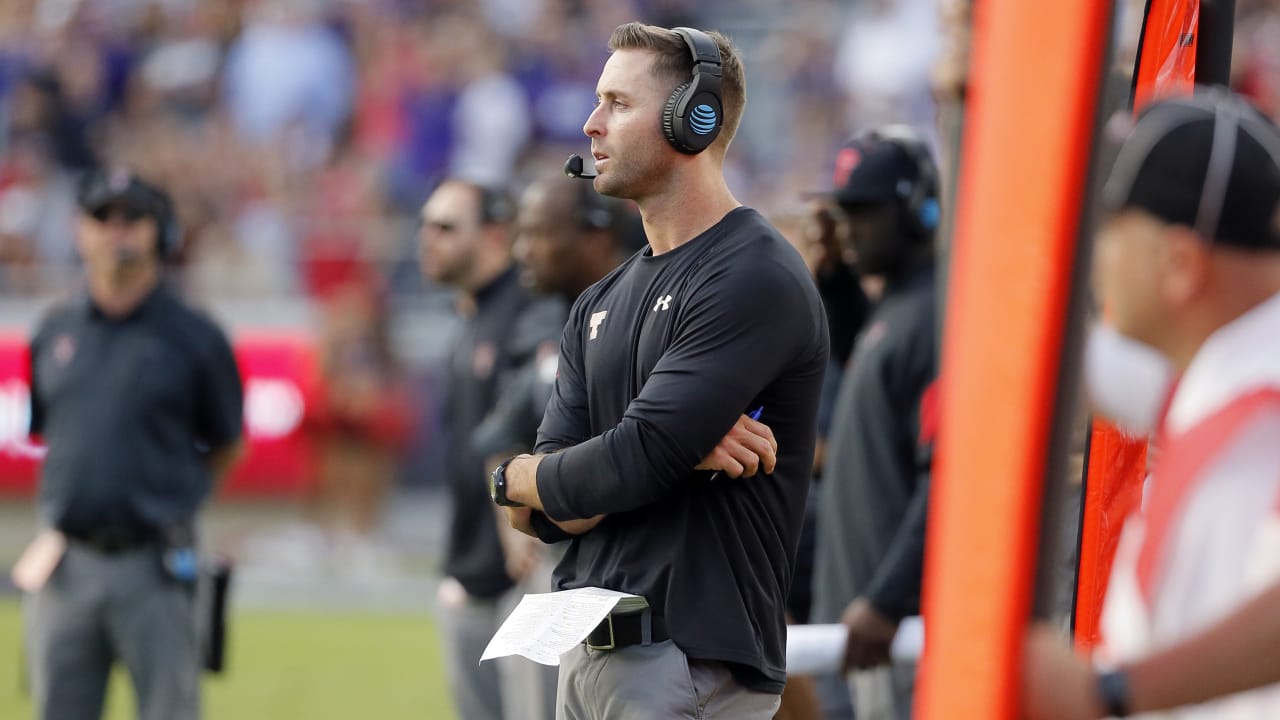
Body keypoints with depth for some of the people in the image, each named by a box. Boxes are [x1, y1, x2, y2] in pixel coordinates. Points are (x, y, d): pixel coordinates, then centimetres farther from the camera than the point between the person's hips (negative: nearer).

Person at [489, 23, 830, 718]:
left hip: (691, 662, -8)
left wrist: (512, 477, 2)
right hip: (586, 653, 8)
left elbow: (629, 469, -17)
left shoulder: (755, 281, -11)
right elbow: (553, 515, 6)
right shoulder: (602, 303, 16)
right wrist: (681, 451, -12)